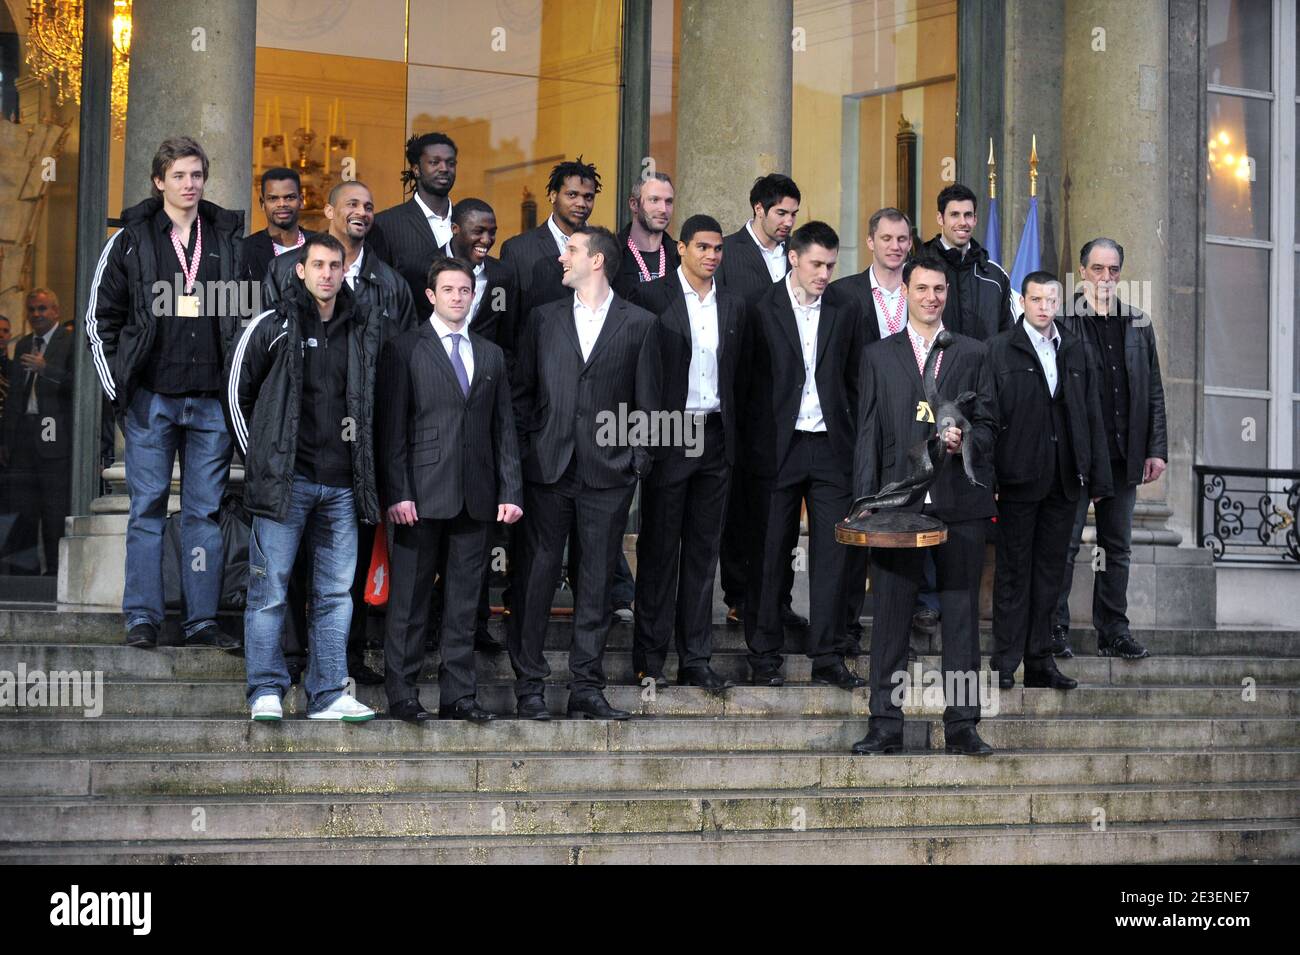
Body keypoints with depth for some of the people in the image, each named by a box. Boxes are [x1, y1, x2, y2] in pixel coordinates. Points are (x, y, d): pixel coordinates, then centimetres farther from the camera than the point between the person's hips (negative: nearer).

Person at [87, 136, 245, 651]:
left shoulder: (229, 239, 10)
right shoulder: (130, 240, 4)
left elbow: (249, 314, 14)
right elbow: (100, 317, 6)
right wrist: (117, 386, -2)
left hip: (211, 400, 2)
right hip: (150, 397, -2)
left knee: (206, 511, 4)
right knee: (147, 508, 1)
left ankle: (202, 620, 8)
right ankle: (142, 618, 5)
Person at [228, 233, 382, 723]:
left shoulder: (367, 329, 9)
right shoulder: (272, 326, -1)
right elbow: (237, 390, 8)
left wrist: (365, 453, 16)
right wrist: (256, 453, 7)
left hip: (342, 484, 4)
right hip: (285, 479, -4)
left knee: (336, 592, 5)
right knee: (269, 588, -3)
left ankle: (328, 695, 9)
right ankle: (267, 691, 3)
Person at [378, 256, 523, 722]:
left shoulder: (491, 355, 15)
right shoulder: (404, 350, 2)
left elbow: (504, 429, 14)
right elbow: (392, 429, -3)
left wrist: (510, 491, 5)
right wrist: (397, 493, -11)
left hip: (476, 496, 4)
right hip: (422, 492, -4)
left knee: (465, 597, 6)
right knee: (410, 597, -1)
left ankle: (457, 693, 11)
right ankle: (402, 693, 5)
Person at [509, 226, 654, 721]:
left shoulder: (639, 323, 4)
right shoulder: (543, 319, 10)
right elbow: (522, 392, 12)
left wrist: (637, 458, -2)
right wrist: (525, 452, 3)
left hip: (608, 473, -1)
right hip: (547, 470, 1)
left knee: (596, 581, 3)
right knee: (536, 577, 1)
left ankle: (586, 687, 11)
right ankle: (529, 685, 8)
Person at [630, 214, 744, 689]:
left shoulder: (732, 306, 12)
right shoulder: (652, 297, -3)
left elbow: (734, 374, 16)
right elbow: (642, 369, -5)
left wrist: (730, 431, 9)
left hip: (715, 436, 5)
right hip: (669, 436, -5)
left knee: (703, 549, 7)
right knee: (659, 547, 0)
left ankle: (695, 658, 12)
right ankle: (649, 658, 7)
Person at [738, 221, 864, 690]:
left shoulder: (843, 314, 9)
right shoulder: (762, 311, -1)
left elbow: (853, 383, 14)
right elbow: (746, 382, 1)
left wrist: (855, 439, 6)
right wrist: (751, 447, -3)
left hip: (830, 445, 3)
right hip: (776, 448, -3)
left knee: (831, 552, 1)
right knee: (770, 555, 2)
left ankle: (828, 658, 7)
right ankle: (764, 658, 10)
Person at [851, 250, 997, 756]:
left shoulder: (973, 353, 12)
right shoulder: (879, 355, 11)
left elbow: (988, 421, 10)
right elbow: (868, 433, 6)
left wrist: (965, 441, -13)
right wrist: (864, 500, -1)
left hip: (960, 501, 0)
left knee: (961, 613, 2)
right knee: (891, 614, 1)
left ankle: (961, 725, 7)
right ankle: (886, 724, 6)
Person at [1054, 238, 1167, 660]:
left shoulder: (1139, 324, 12)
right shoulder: (1061, 323, -3)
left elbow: (1153, 391, 12)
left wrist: (1156, 449, 6)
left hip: (1123, 455, 5)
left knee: (1117, 547, 9)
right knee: (1065, 544, -1)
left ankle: (1113, 633, 14)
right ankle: (1054, 629, 6)